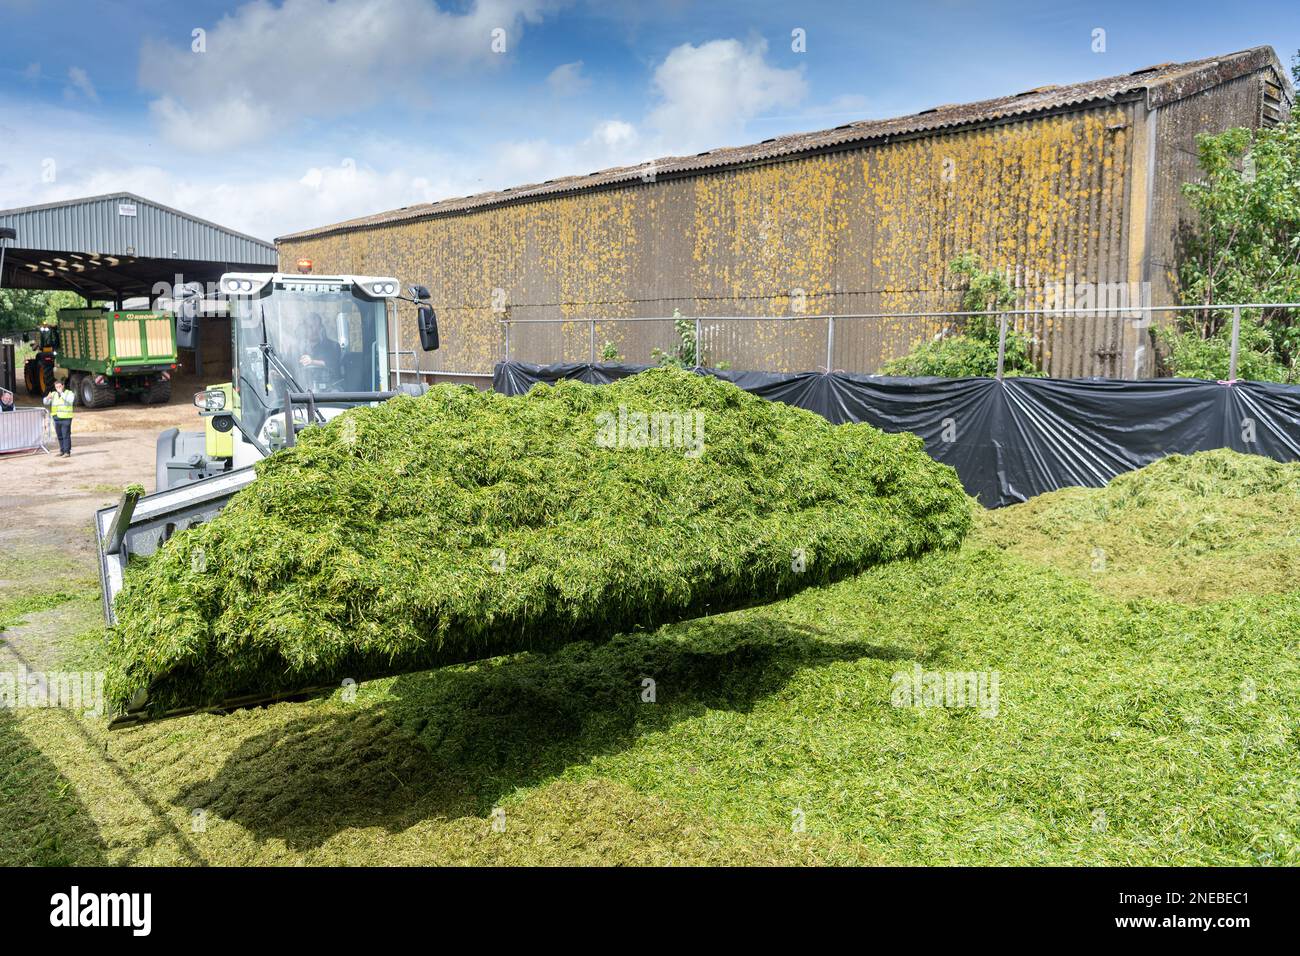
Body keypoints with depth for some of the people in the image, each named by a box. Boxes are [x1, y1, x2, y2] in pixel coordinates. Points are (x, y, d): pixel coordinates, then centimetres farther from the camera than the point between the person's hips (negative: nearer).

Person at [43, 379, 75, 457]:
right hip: (56, 418, 5)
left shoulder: (69, 393, 1)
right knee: (60, 436, 9)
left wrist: (61, 393, -20)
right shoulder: (53, 394, 14)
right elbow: (45, 402, 5)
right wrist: (48, 398, -16)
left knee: (66, 435, -8)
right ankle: (62, 451, 17)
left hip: (65, 418, -5)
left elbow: (69, 400, -18)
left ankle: (67, 452, -8)